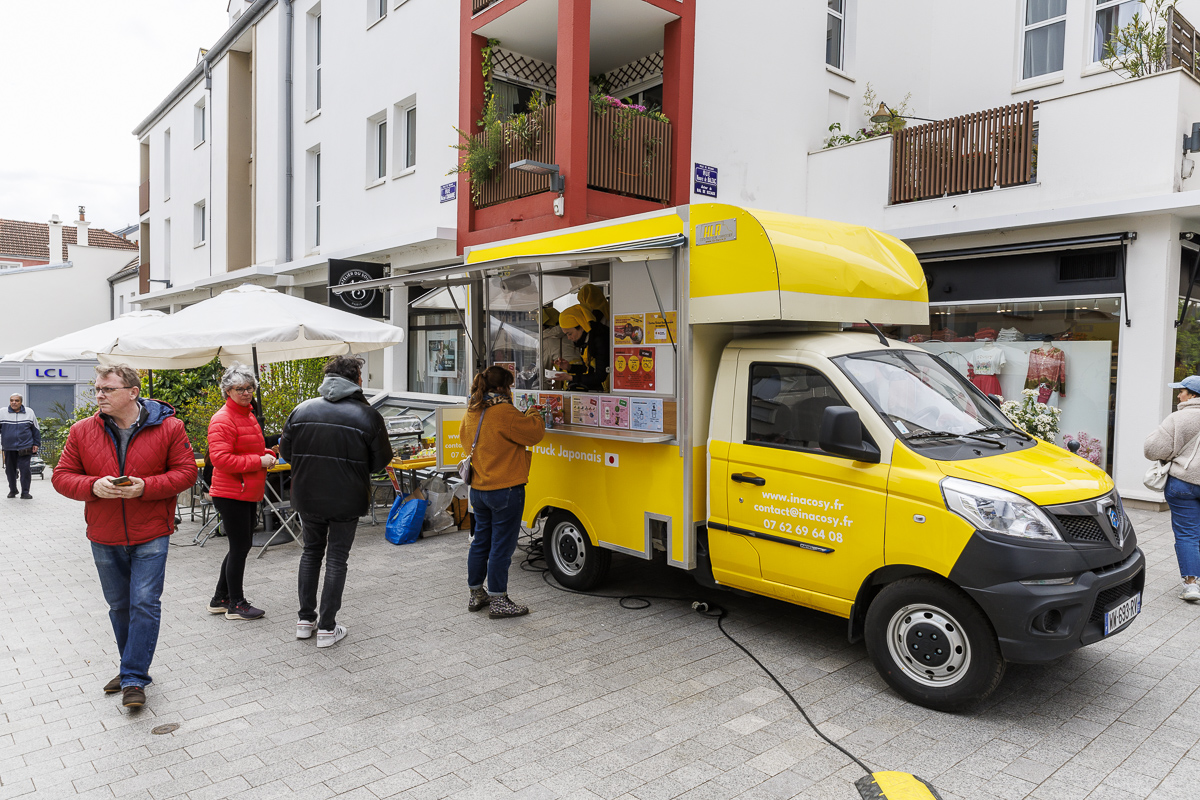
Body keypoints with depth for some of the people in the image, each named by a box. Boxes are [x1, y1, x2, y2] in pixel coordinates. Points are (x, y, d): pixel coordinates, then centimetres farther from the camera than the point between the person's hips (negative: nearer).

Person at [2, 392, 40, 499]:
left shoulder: (29, 412, 5)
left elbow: (36, 429, 12)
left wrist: (36, 444, 9)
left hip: (25, 447, -2)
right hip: (8, 448, 2)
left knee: (25, 469, -8)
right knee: (10, 470, 9)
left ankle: (25, 492, -1)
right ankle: (12, 490, 25)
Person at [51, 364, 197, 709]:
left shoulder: (168, 427, -8)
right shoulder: (82, 431, 1)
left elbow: (186, 472, -7)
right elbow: (62, 477, 4)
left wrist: (145, 487, -20)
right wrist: (93, 486, -17)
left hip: (151, 535, -4)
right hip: (104, 538, 4)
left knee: (145, 603, -7)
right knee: (119, 605, 16)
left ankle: (134, 678, 4)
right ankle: (133, 667, 32)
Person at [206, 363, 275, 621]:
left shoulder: (248, 414, 15)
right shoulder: (223, 420, -16)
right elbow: (221, 458, -24)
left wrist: (267, 454, 8)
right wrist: (260, 461, -21)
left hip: (248, 492, 10)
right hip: (231, 494, -10)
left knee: (241, 547, 16)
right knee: (239, 547, 0)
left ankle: (220, 599, 29)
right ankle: (236, 605, 14)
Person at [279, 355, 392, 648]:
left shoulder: (301, 410, -2)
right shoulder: (367, 416, -12)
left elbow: (286, 451, 6)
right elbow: (381, 461, -5)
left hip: (307, 496, 3)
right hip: (347, 500, -3)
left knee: (311, 551, 20)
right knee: (337, 557, 7)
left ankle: (305, 619, 25)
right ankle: (327, 627, 11)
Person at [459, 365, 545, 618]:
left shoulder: (471, 413, 7)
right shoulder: (504, 413, -19)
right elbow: (534, 432, -16)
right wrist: (533, 413, 6)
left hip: (478, 489, 8)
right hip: (505, 490, -8)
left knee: (481, 540, 18)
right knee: (502, 545, 0)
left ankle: (476, 594, 29)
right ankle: (498, 601, 8)